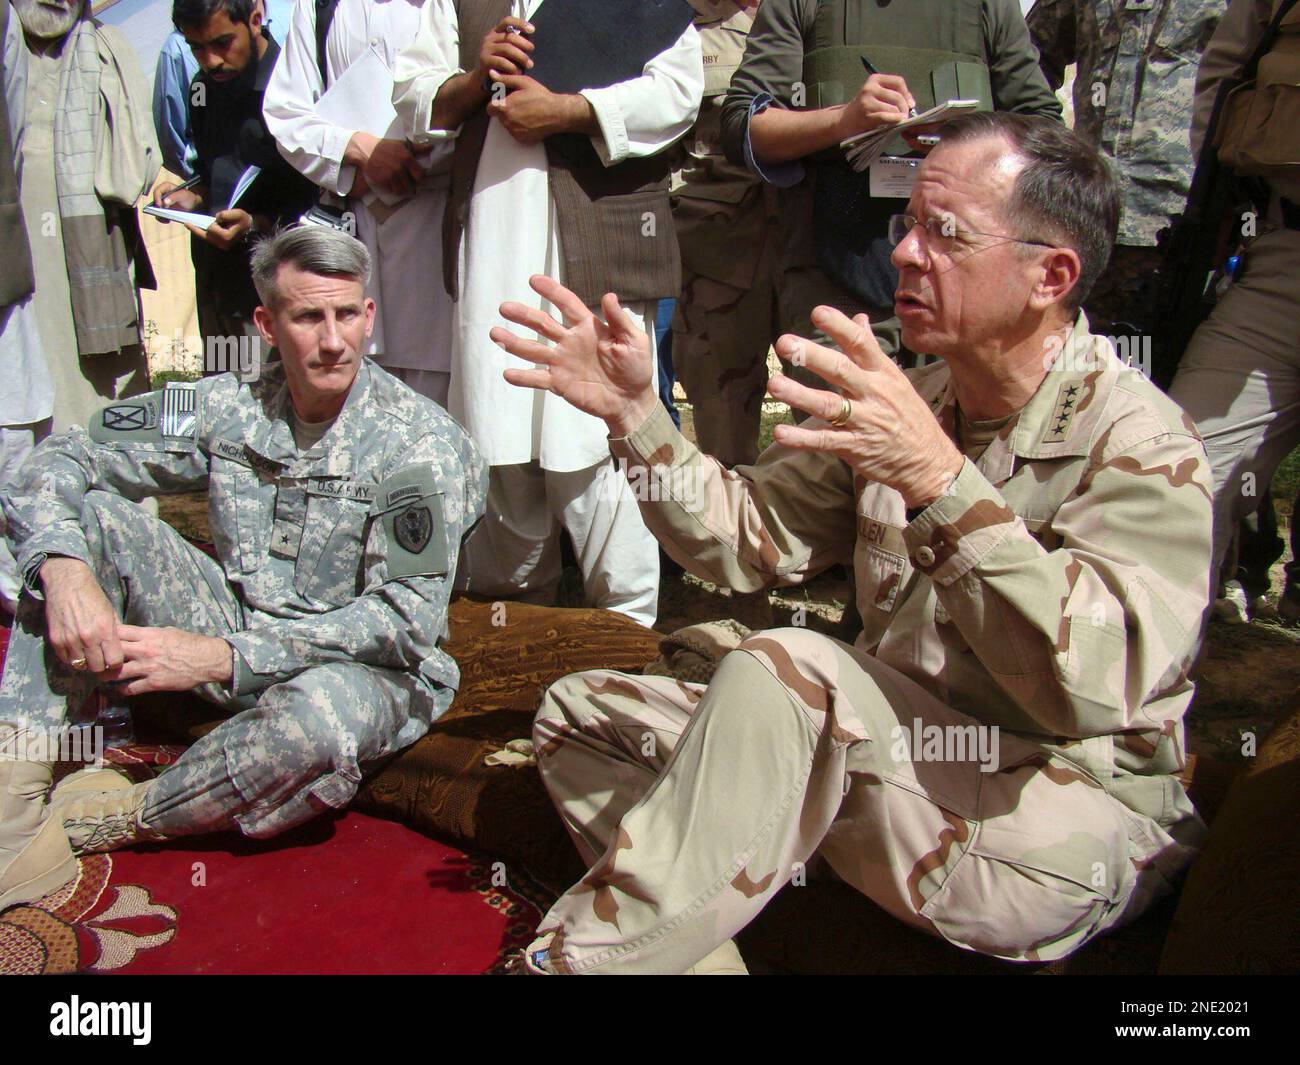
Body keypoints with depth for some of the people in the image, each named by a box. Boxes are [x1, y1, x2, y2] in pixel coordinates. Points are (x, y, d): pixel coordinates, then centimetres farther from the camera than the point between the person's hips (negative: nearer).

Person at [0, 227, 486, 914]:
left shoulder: (420, 442, -16)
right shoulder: (227, 408, -2)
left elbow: (408, 619, -21)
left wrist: (222, 657, -27)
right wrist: (64, 572, -24)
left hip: (366, 669, -4)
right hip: (233, 632, 5)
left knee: (323, 713, -41)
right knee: (90, 516, -11)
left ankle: (106, 819, -14)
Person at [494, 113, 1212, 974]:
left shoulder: (1142, 442, -16)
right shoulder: (909, 404, 5)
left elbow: (1098, 685, -31)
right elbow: (747, 537, 5)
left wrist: (937, 479, -41)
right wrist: (635, 416, -7)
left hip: (1072, 831, -7)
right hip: (903, 761, 8)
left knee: (784, 676, -34)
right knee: (581, 712, 5)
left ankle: (580, 957, -16)